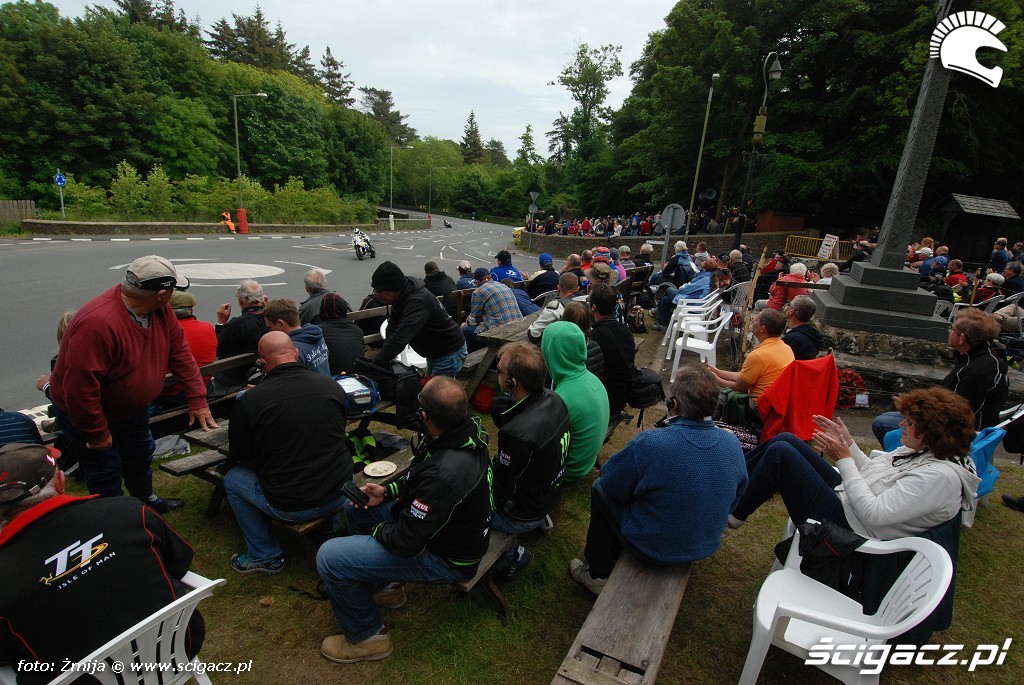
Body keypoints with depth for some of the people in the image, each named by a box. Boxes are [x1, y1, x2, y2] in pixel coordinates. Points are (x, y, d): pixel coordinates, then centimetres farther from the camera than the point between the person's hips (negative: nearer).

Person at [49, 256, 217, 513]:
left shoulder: (160, 310, -15)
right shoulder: (98, 323, -39)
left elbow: (179, 351, -7)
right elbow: (80, 387, -34)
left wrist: (198, 399, -9)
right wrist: (97, 434, -23)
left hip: (133, 408, 8)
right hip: (92, 414, -7)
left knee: (140, 456, 25)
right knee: (106, 473, 7)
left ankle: (146, 499, 49)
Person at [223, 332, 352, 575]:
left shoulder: (248, 401, -14)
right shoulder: (332, 386, -5)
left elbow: (239, 454, 3)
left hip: (288, 507, -3)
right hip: (339, 495, 4)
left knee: (232, 477, 21)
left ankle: (265, 557, 25)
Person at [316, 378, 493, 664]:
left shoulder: (444, 476, -40)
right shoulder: (469, 428, -14)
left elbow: (407, 543, -27)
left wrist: (378, 530, -7)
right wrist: (388, 491, -1)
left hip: (447, 557, -8)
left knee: (329, 557, -10)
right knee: (355, 508, 17)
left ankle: (367, 637, 13)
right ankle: (385, 586, 33)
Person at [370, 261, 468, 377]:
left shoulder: (417, 302, -34)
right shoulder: (401, 296, -4)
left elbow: (400, 338, -42)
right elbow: (392, 327, 0)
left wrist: (375, 366, -41)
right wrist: (386, 356, -11)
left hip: (449, 355, -10)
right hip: (435, 353, 10)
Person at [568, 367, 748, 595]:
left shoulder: (648, 444, -32)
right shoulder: (733, 444, -15)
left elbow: (609, 482, -15)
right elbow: (733, 501, 2)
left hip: (652, 548, -5)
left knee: (599, 489, 18)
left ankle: (598, 575, 31)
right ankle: (614, 554, 46)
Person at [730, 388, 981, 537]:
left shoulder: (941, 476, -22)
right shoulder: (925, 450, 6)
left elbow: (874, 513, -25)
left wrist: (844, 459, -20)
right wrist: (848, 443, 2)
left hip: (845, 525, -9)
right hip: (845, 494, 9)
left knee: (781, 452, -18)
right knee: (786, 440, 1)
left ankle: (734, 514, 1)